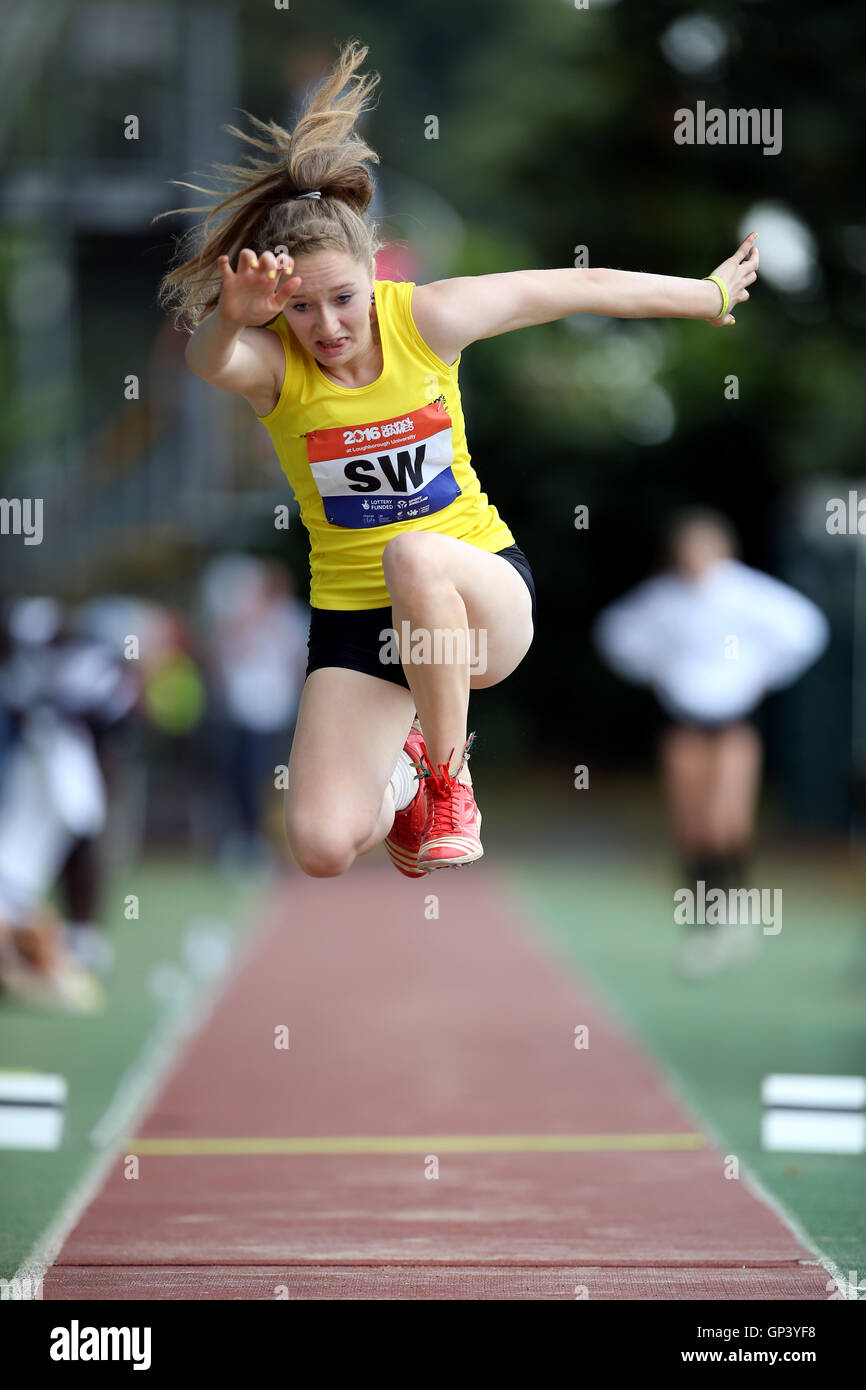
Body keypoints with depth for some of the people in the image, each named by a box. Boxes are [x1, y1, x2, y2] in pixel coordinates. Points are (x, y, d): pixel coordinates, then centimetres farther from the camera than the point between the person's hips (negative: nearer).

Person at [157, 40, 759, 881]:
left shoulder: (427, 318, -11)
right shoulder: (268, 360, -14)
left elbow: (583, 289, 2)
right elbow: (207, 363, -39)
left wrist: (714, 295, 13)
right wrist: (233, 317, -63)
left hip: (483, 598, -1)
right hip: (354, 621, 1)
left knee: (413, 556, -39)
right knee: (323, 847, -16)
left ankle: (447, 776, -16)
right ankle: (397, 783, 23)